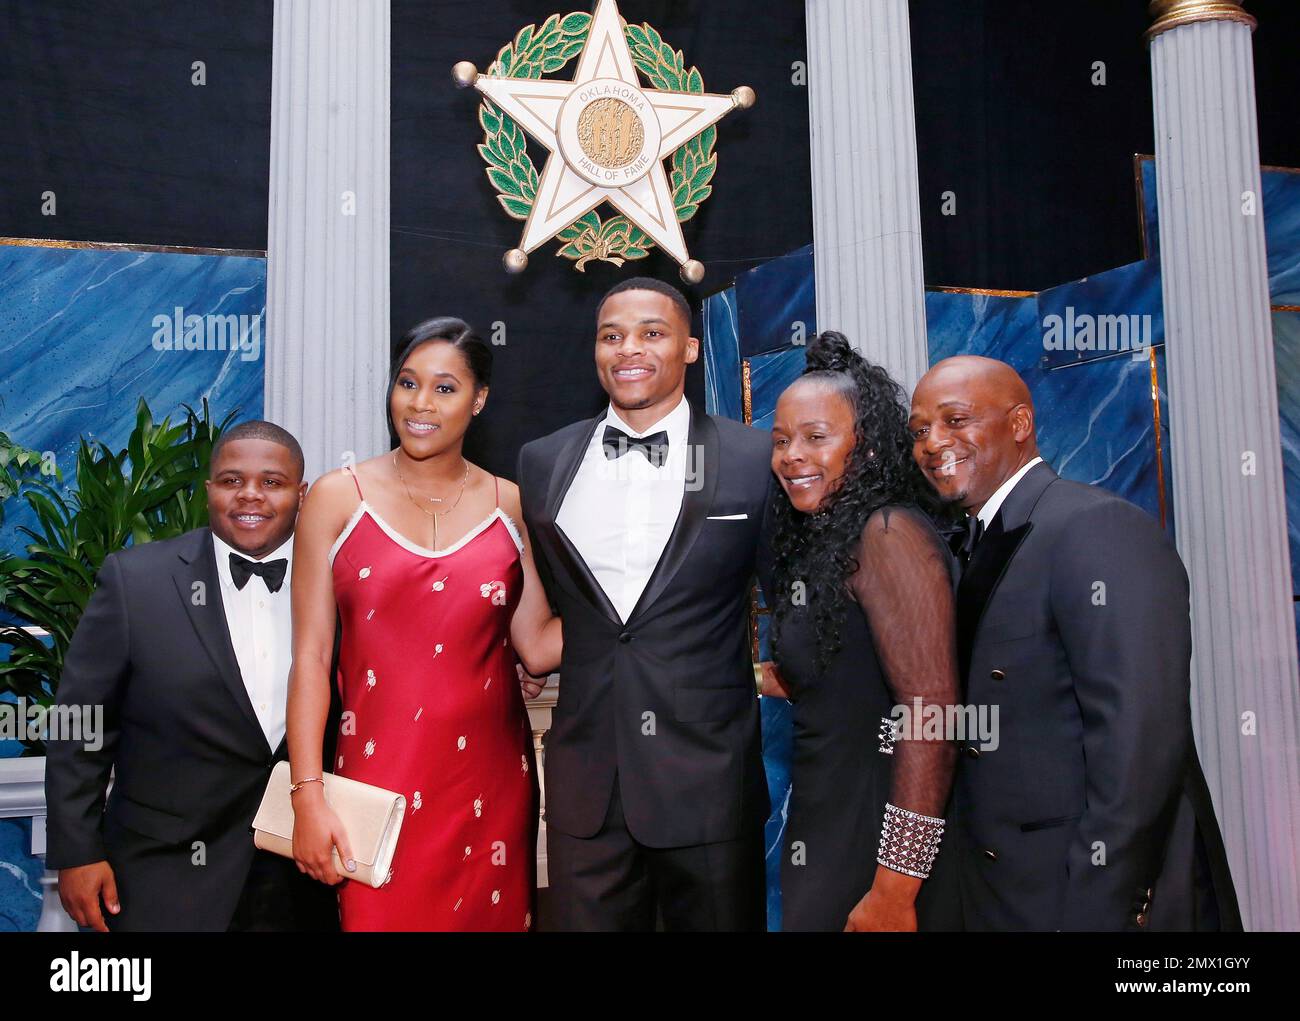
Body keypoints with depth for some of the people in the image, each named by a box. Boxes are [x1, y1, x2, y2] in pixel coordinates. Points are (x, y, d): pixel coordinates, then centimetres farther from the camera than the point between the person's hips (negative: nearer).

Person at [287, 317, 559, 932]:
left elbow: (539, 646, 5)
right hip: (379, 773, -2)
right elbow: (310, 655, -2)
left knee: (486, 916, 10)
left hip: (489, 781, 2)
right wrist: (307, 797, -7)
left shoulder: (508, 504, 5)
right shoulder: (338, 498, 0)